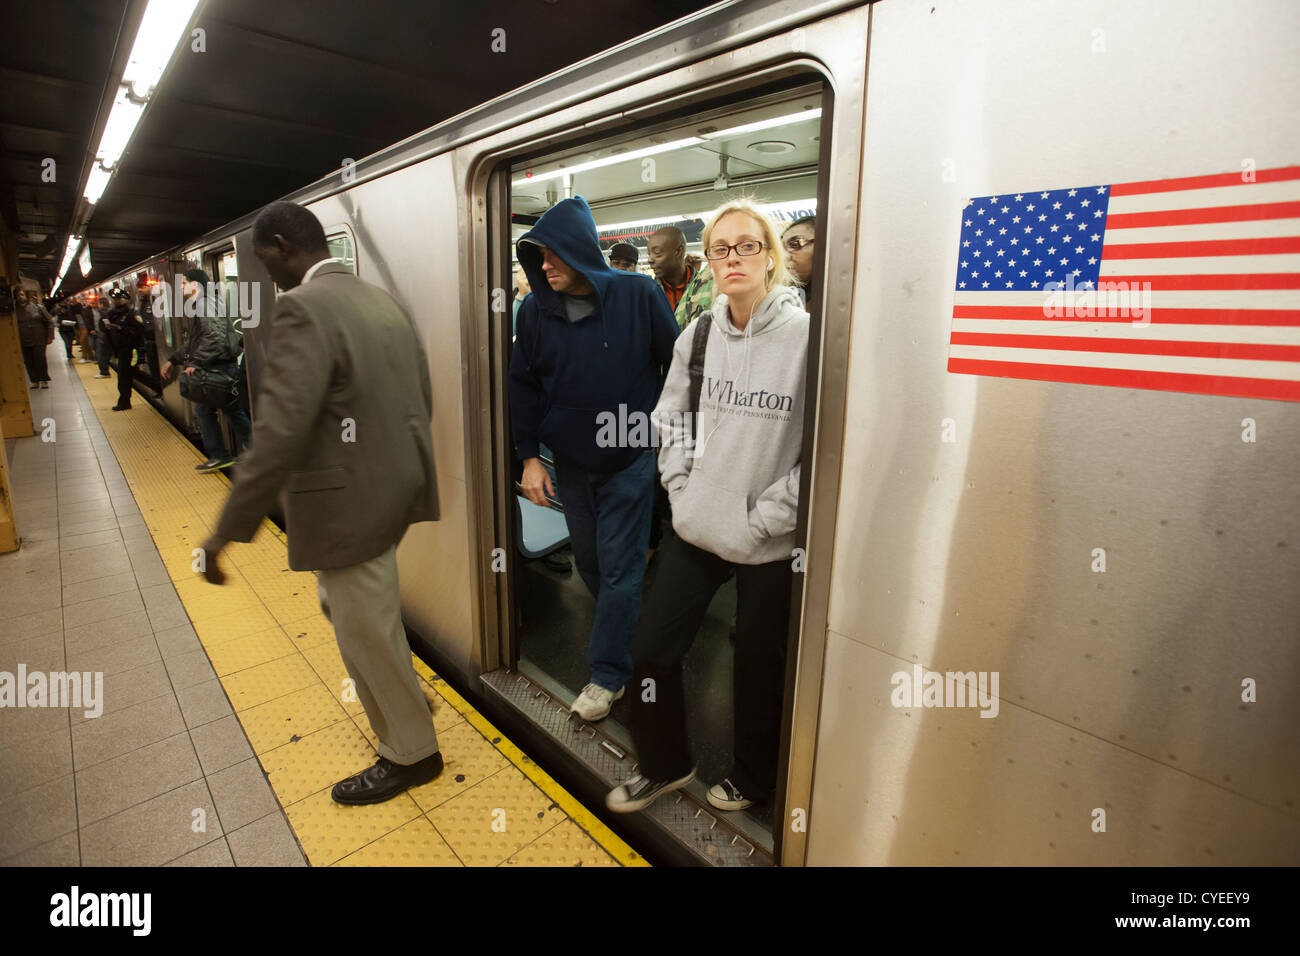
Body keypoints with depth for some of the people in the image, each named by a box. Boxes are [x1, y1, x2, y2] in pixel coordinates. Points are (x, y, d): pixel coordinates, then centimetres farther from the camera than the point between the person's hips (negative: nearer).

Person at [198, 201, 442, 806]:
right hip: (396, 485, 9)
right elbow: (422, 397, 13)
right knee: (344, 607, 29)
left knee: (367, 636, 10)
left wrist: (227, 532, -16)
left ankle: (411, 754, 30)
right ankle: (406, 696, 47)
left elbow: (278, 436, -24)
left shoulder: (302, 309, -18)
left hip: (352, 501, -9)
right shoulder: (383, 301, 8)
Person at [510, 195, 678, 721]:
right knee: (588, 559, 16)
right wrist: (528, 456, -2)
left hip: (630, 459, -4)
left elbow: (677, 365, -4)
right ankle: (621, 630, 43)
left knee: (619, 567, 2)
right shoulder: (535, 309, -4)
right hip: (571, 461, 4)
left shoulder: (637, 295, -13)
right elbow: (524, 385, 4)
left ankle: (608, 673, 16)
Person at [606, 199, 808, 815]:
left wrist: (763, 517, -14)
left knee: (758, 669, 14)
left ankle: (752, 780, 43)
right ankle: (665, 765, 38)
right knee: (652, 649, 11)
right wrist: (682, 486, 2)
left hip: (769, 542, -4)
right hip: (697, 528, 5)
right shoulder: (697, 335, 3)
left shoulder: (804, 336, -13)